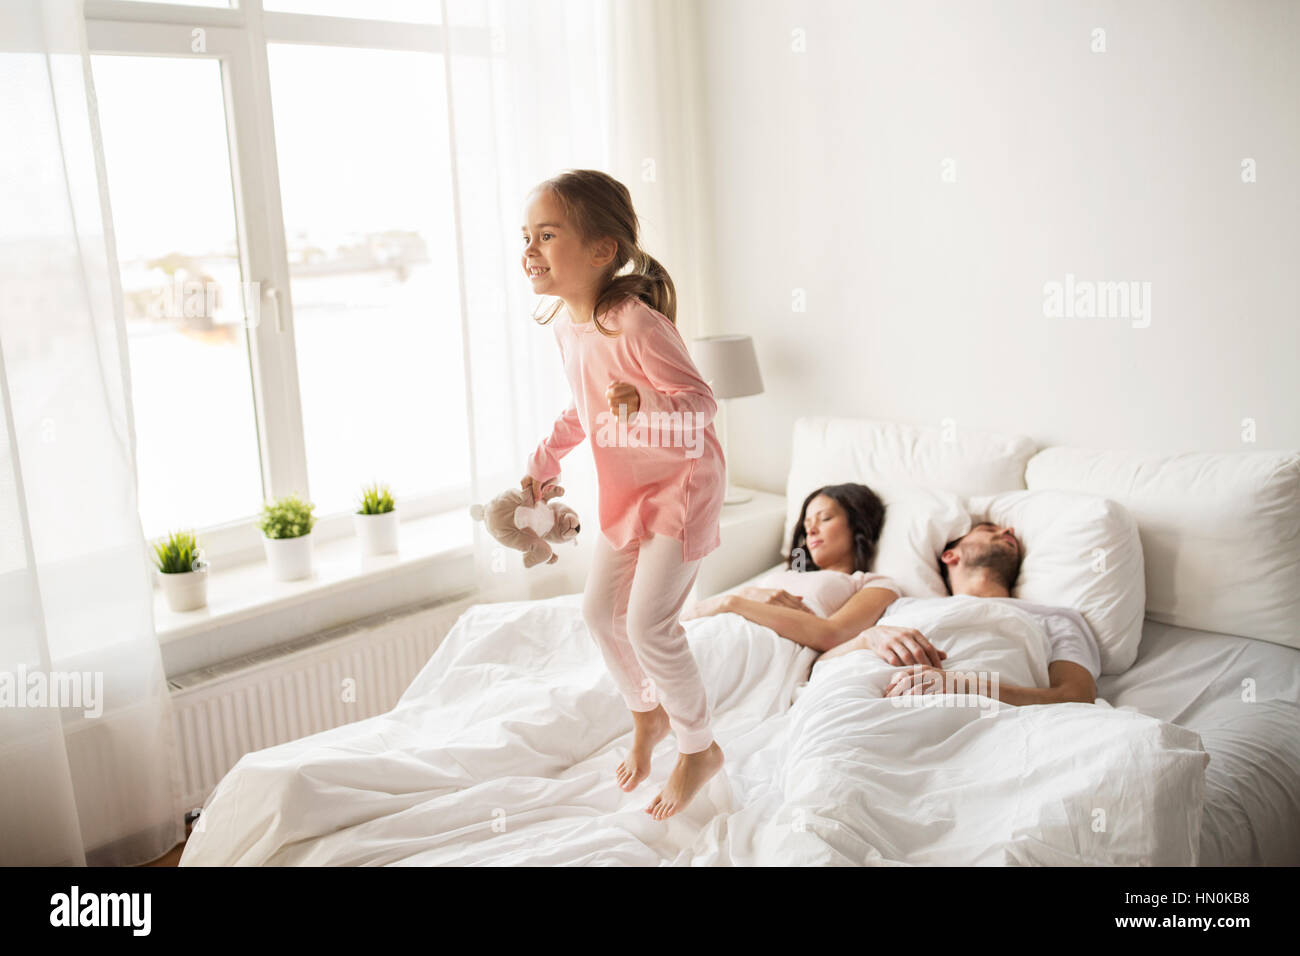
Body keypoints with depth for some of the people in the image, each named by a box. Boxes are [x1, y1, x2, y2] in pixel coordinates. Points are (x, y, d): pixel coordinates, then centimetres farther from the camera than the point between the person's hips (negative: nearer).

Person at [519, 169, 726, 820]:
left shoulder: (638, 324, -28)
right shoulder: (566, 323, -2)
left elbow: (701, 404, -26)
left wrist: (645, 404, -42)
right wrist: (544, 459, 9)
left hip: (682, 481, -9)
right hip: (625, 488, 9)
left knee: (648, 622, -11)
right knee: (599, 610, 12)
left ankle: (700, 748, 13)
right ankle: (648, 716, 38)